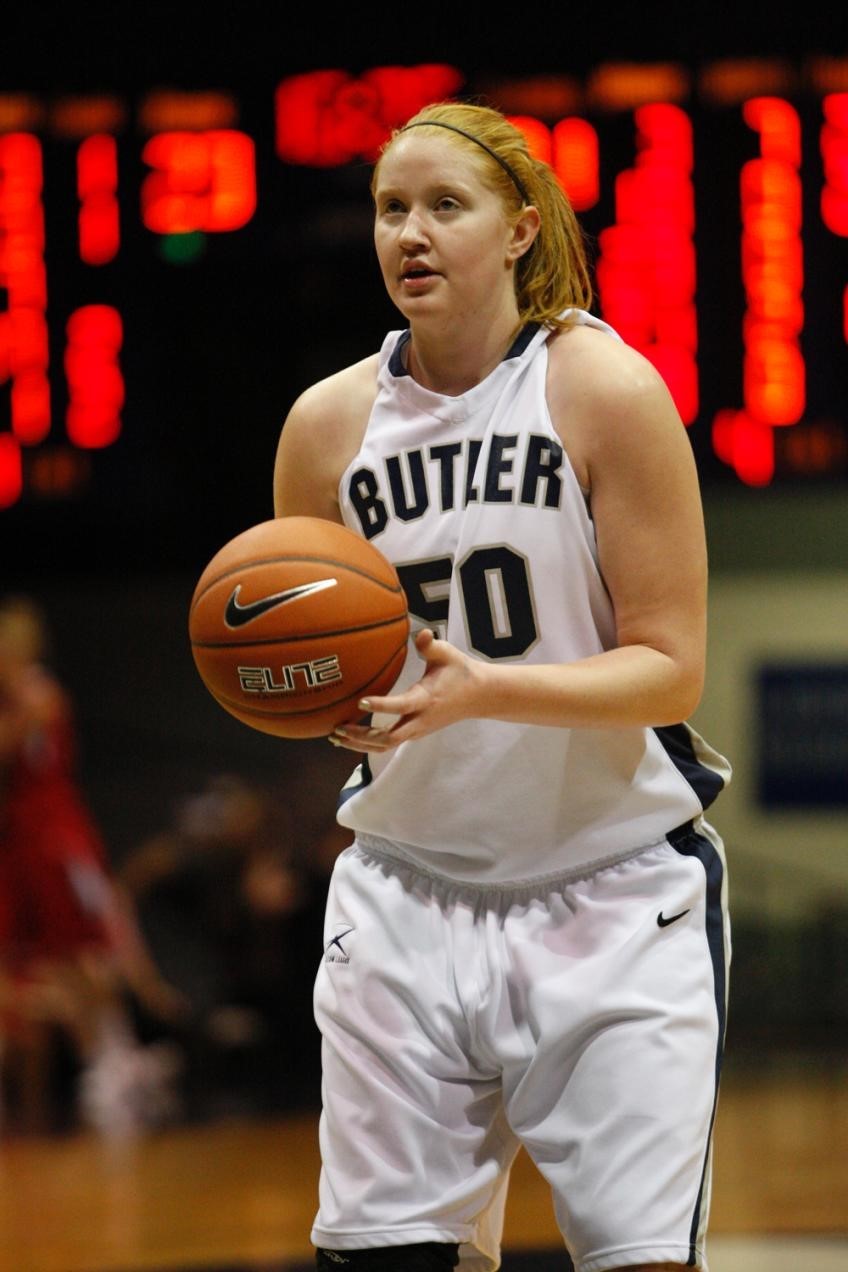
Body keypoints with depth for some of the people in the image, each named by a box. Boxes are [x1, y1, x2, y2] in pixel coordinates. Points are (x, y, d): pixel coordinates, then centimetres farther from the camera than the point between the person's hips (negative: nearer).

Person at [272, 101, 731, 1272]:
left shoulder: (606, 391, -8)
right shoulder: (331, 423, 2)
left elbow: (670, 671, -11)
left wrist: (482, 691, -26)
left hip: (614, 889, -3)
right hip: (410, 889, 3)